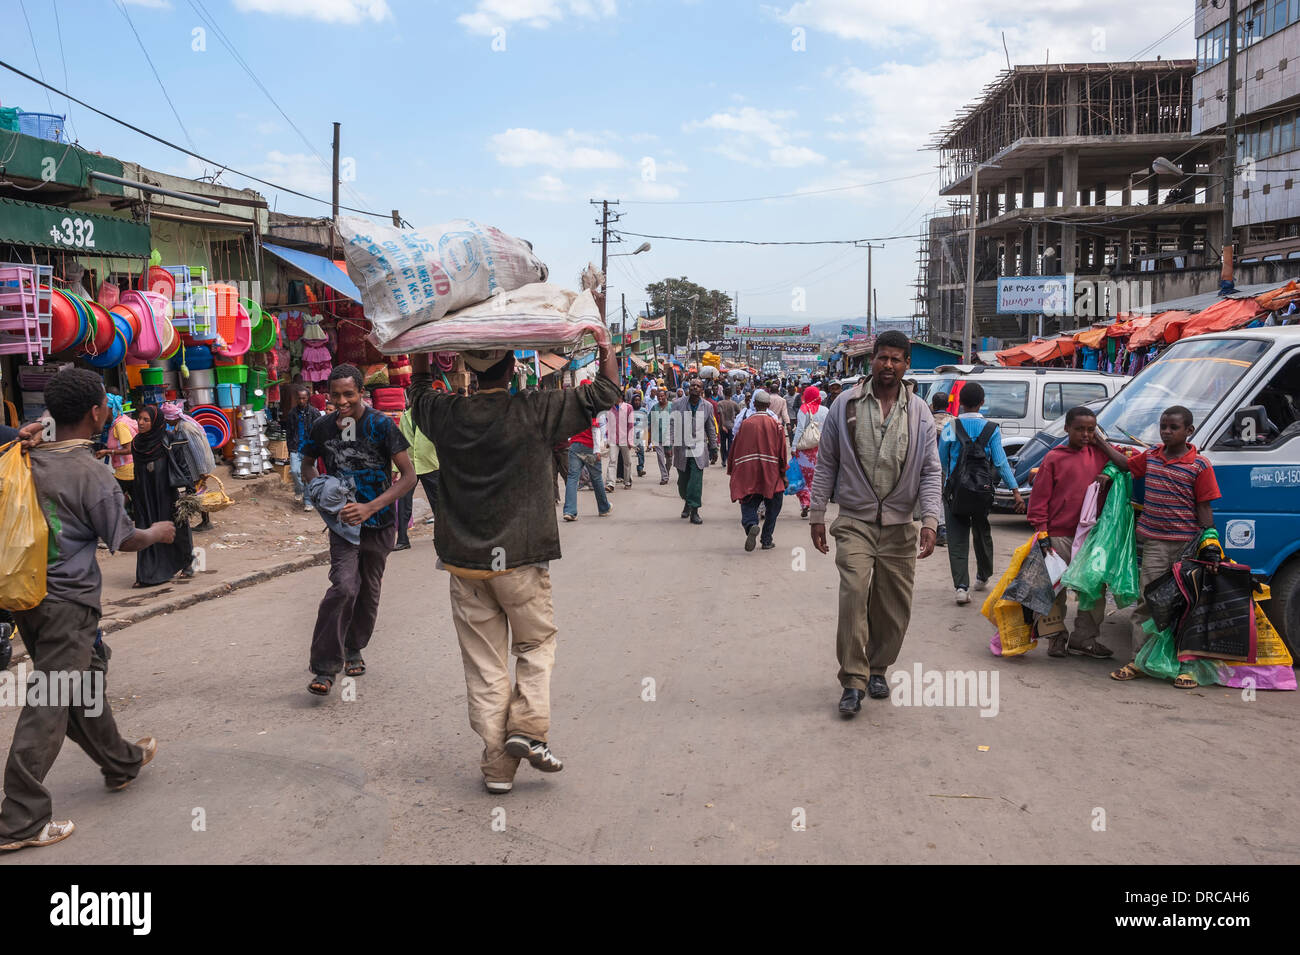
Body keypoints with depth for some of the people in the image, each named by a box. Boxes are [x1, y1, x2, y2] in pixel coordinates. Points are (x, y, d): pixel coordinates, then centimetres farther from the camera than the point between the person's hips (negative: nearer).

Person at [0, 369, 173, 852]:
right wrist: (157, 533, 12)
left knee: (87, 676, 23)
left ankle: (121, 762, 41)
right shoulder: (92, 473, -17)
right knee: (50, 706, -2)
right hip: (67, 600, -8)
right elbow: (123, 539, -7)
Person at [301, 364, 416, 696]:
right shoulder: (323, 428, -4)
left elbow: (408, 476, -14)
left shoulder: (381, 425, -13)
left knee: (369, 591, 14)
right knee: (344, 587, -19)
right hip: (343, 520, 0)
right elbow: (307, 466, 15)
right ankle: (325, 667, -12)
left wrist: (369, 508, -23)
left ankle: (353, 650, 38)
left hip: (379, 522, 0)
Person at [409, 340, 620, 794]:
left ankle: (497, 764, 12)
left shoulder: (446, 415, -1)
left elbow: (418, 391, 23)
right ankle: (528, 727, 2)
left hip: (465, 561, 3)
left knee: (484, 665, 8)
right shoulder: (535, 411, -11)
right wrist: (604, 343, 9)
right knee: (535, 644, 18)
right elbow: (605, 391, -3)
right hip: (522, 559, -3)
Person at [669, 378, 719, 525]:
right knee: (683, 480, 11)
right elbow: (671, 424, -2)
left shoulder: (706, 406, 4)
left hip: (699, 448, -1)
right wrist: (669, 444, -10)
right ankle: (687, 502, 37)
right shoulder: (678, 404, 0)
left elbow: (711, 428, 13)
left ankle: (694, 511, -7)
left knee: (696, 481, -11)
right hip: (681, 448, 1)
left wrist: (713, 447, 15)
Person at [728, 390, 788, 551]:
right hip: (771, 473, 0)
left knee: (748, 504, 3)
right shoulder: (776, 424, 2)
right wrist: (783, 474, 6)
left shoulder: (745, 424, 3)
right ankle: (767, 540, 14)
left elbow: (736, 449, 6)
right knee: (772, 508, 14)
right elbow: (782, 450, -1)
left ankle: (751, 525, -28)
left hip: (748, 473, 0)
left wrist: (732, 472, 14)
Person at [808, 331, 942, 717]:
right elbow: (826, 464, 7)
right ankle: (853, 681, -11)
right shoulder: (846, 405, 2)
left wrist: (930, 520, -7)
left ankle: (877, 668, 28)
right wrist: (817, 515, 4)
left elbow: (930, 471, 5)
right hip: (855, 521, -2)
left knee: (895, 606, 6)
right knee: (854, 593, -18)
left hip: (900, 525, 2)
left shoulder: (919, 413, 5)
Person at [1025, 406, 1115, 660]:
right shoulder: (1054, 458, -4)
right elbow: (1040, 497, -4)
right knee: (1056, 588, 3)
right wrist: (1041, 529, -9)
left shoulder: (1099, 454, 7)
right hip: (1059, 534, -4)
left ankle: (1084, 638, 19)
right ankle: (1056, 636, 16)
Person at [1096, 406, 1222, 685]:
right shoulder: (1151, 456, 7)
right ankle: (1138, 660, 10)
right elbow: (1126, 463, 28)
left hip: (1186, 545, -4)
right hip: (1154, 543, 4)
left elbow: (1204, 508, -5)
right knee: (1146, 602, 4)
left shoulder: (1200, 465, -6)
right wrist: (1101, 442, 28)